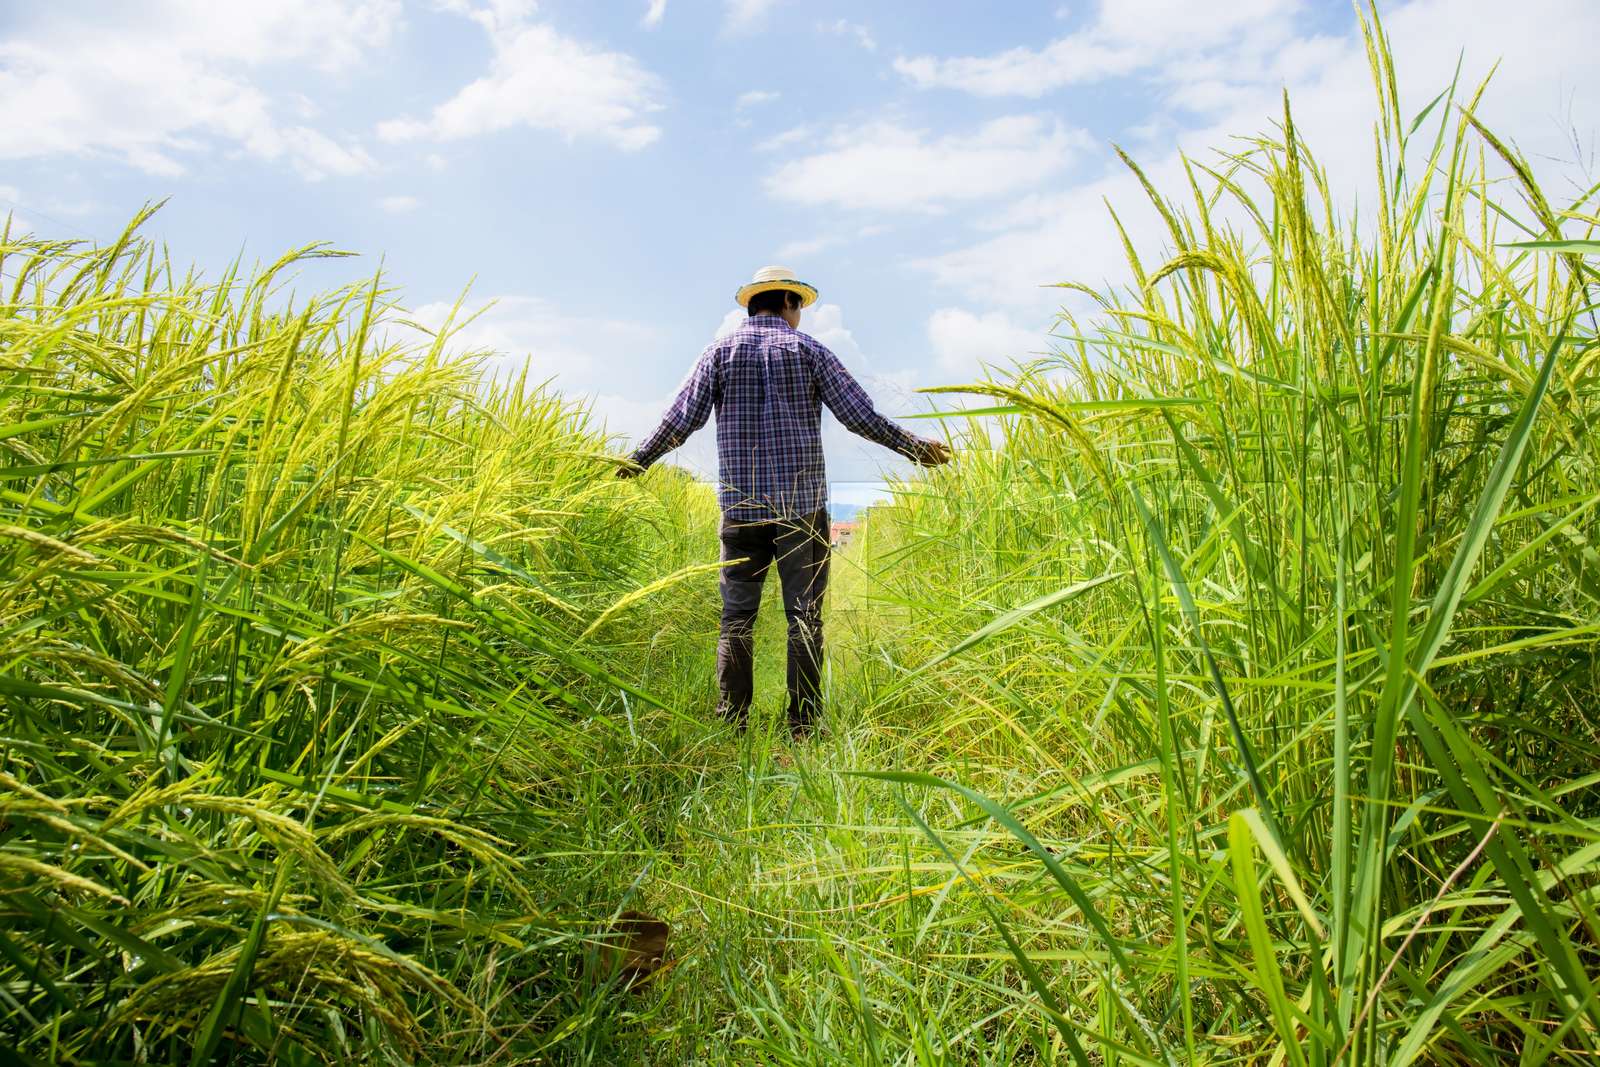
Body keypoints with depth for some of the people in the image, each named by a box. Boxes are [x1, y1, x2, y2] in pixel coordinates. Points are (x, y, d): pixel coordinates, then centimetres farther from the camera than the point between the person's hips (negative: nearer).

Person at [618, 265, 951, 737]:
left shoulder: (720, 351, 7)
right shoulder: (809, 350, 3)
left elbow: (681, 419, 1)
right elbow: (861, 416, -1)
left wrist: (637, 461, 15)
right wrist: (917, 447, 11)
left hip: (741, 507, 2)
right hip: (802, 505, -1)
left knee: (737, 617, 8)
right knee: (804, 617, 4)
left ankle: (732, 724, 7)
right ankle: (802, 727, 5)